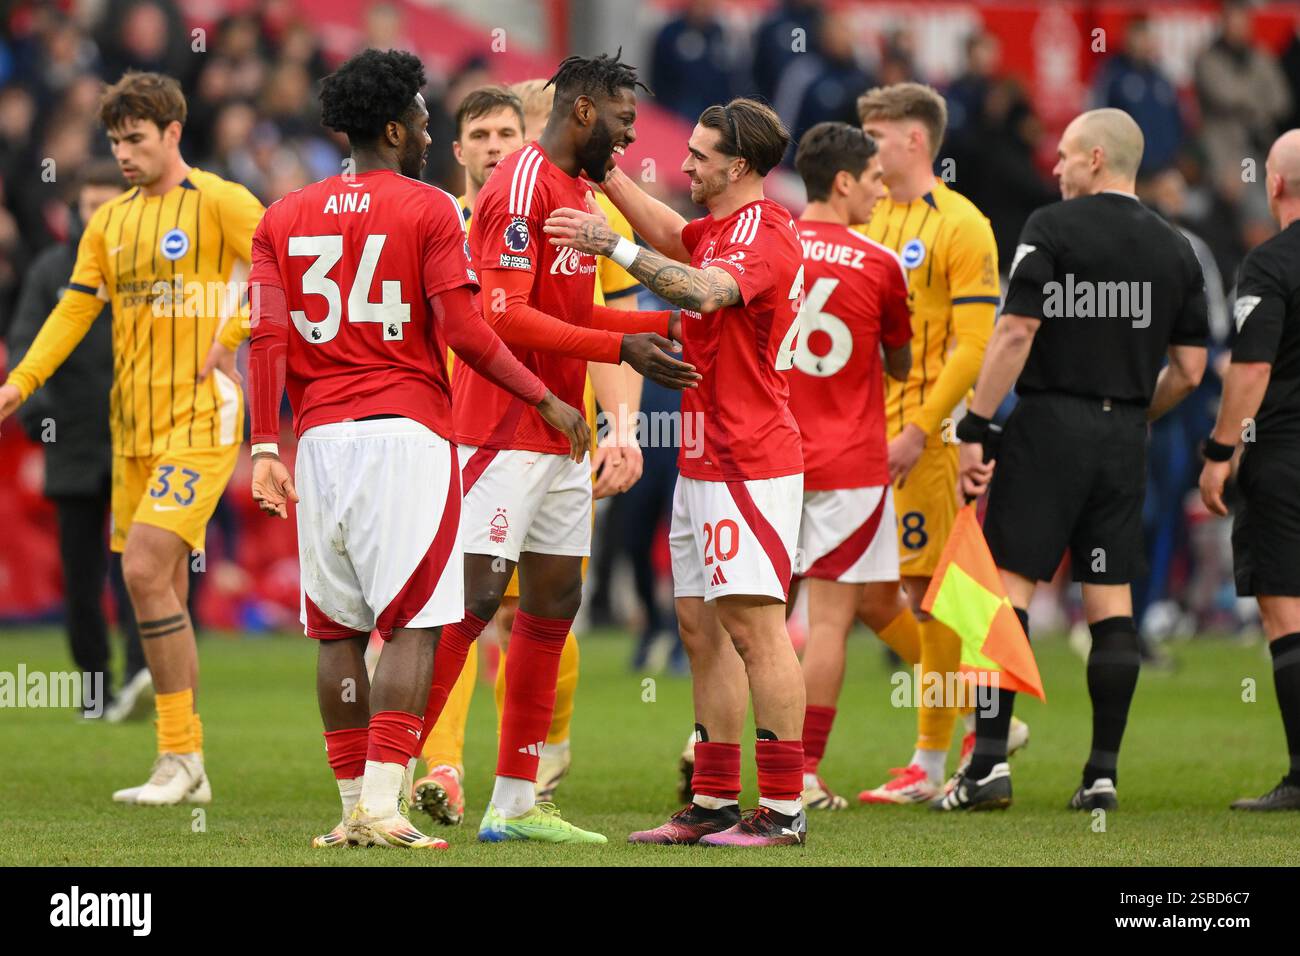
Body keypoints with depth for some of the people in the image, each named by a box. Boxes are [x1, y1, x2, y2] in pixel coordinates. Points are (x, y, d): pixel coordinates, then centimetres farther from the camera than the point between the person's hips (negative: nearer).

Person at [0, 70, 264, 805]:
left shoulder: (219, 202, -5)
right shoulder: (109, 222, 14)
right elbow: (75, 309, 14)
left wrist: (228, 337, -14)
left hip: (199, 419, -7)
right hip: (133, 426, 7)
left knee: (147, 570, -18)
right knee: (162, 595, 7)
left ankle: (180, 756, -12)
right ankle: (188, 771, 13)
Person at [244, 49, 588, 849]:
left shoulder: (285, 218, 12)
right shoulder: (429, 211, -1)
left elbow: (269, 336, 3)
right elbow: (463, 330, -8)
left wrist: (266, 443, 0)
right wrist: (547, 400, 1)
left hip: (320, 435, 5)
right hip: (406, 430, -5)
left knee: (338, 629, 9)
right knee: (411, 623, -5)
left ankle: (356, 808, 11)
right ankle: (382, 806, -14)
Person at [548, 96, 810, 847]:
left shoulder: (763, 233, -15)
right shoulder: (722, 227, 17)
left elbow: (702, 290, -33)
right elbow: (669, 233, 37)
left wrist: (614, 245, -35)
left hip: (748, 466, -10)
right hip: (706, 463, 10)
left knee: (753, 625, -11)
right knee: (701, 625, 10)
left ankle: (785, 810, -10)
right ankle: (714, 803, 13)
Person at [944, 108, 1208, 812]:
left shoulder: (1052, 228, -6)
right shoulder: (1175, 250, 10)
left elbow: (1015, 334, -13)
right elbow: (1189, 370, 10)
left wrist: (974, 429, -10)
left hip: (1049, 425, -5)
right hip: (1123, 438, 5)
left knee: (1008, 586, -3)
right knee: (1111, 600, 6)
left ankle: (989, 761, -10)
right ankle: (1103, 774, 4)